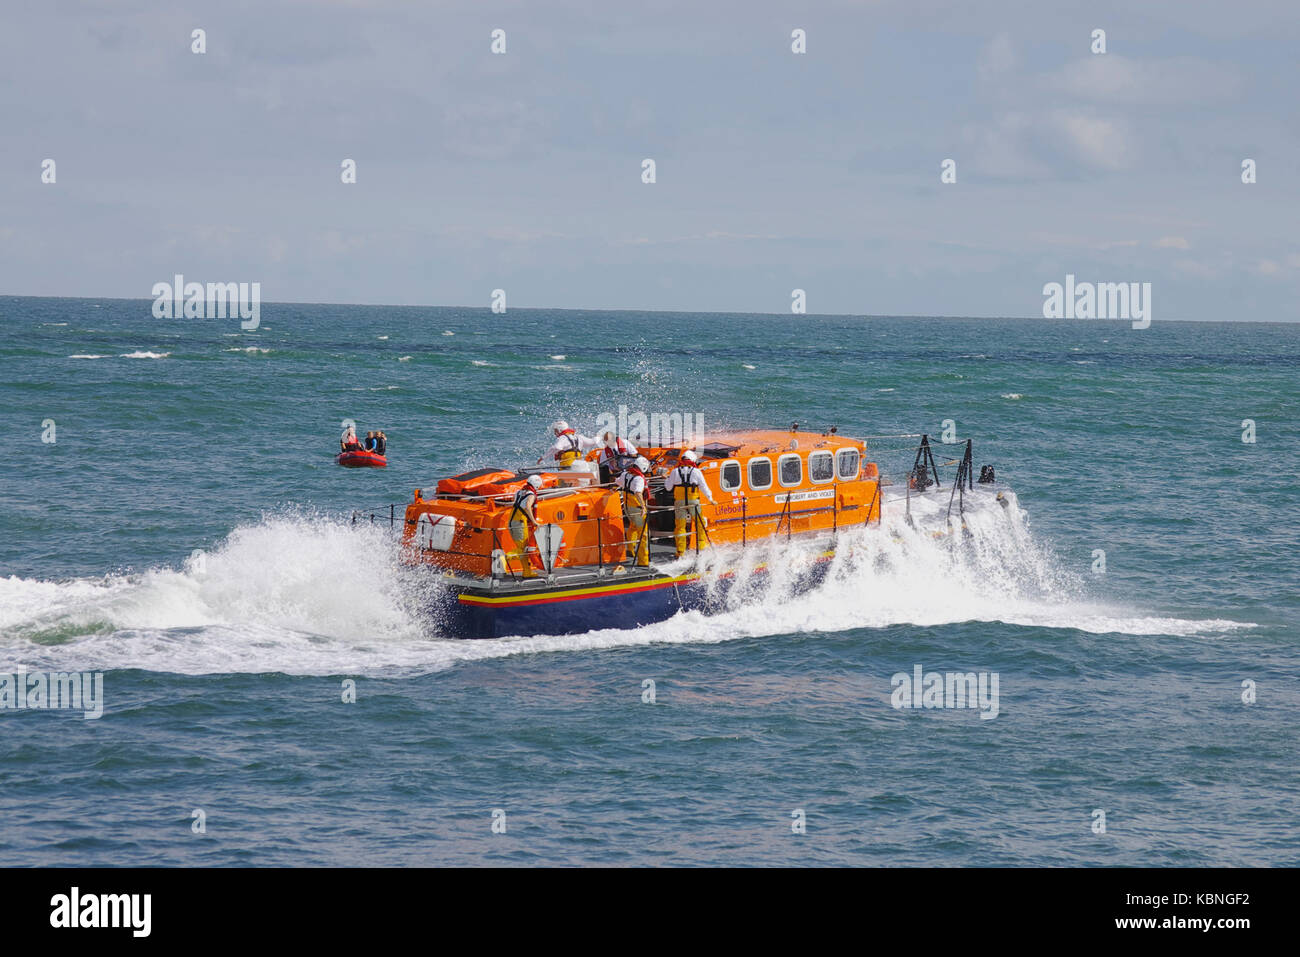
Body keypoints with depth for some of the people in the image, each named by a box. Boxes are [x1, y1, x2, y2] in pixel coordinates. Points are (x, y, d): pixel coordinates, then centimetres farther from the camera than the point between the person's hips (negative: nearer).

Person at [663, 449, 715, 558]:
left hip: (679, 502, 1)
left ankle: (680, 552, 1)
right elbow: (704, 487, 3)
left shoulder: (675, 472, 2)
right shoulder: (696, 472, -2)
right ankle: (702, 546, 10)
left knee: (680, 526, 5)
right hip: (693, 501, -1)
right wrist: (710, 499, 12)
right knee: (700, 524, 13)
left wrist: (666, 479, 31)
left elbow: (668, 487, 10)